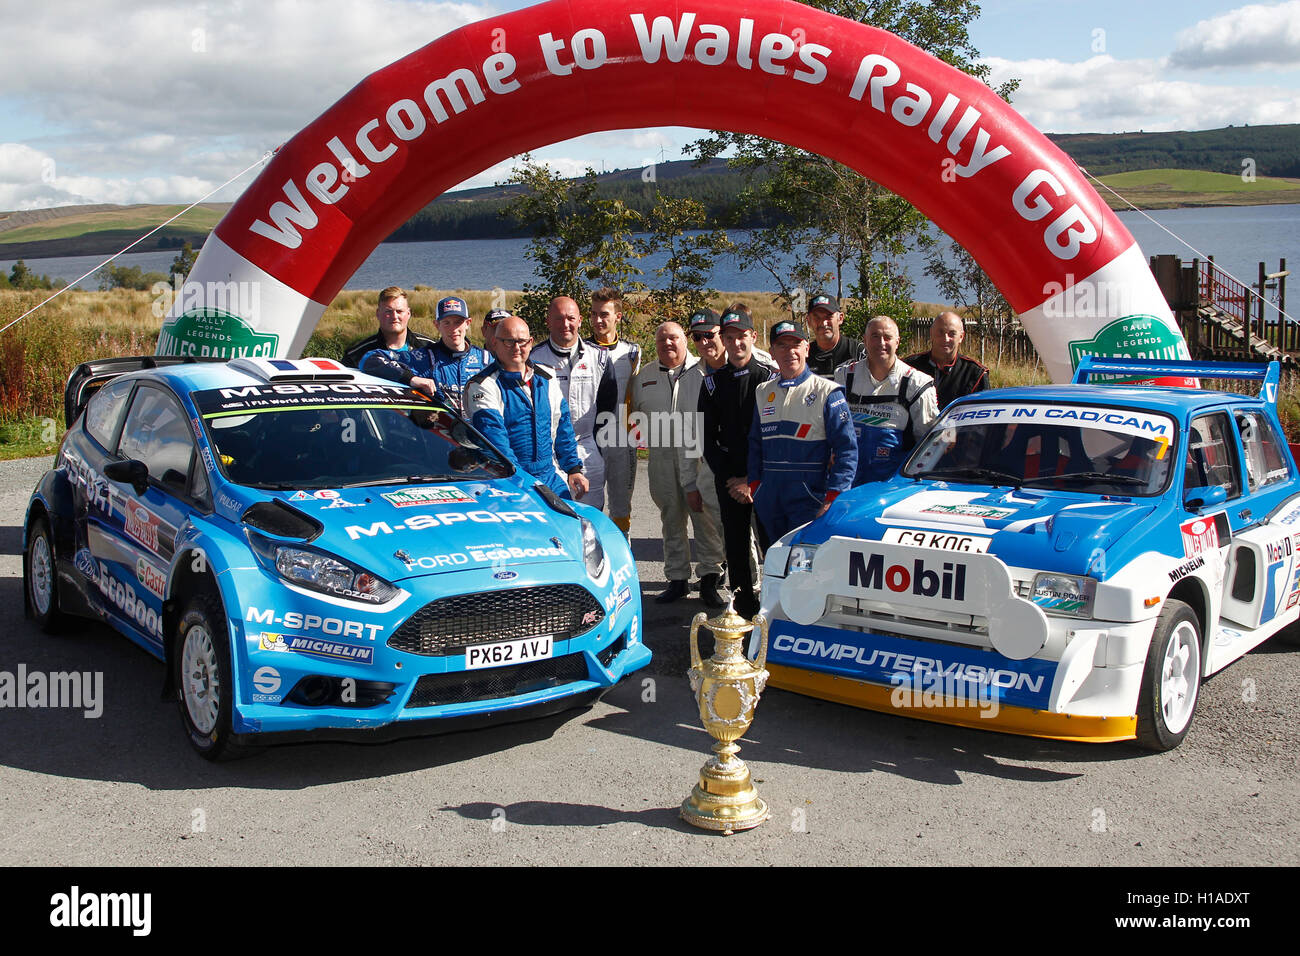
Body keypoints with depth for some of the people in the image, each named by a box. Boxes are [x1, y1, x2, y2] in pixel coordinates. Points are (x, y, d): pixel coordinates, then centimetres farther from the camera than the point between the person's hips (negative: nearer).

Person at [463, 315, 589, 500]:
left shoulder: (546, 379, 14)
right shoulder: (483, 386, -6)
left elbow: (562, 428, 20)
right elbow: (494, 438, -15)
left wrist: (573, 469, 13)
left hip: (551, 477, 6)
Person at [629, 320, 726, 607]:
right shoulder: (644, 376, 14)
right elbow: (636, 414, 23)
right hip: (662, 458, 4)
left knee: (706, 518, -6)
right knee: (671, 520, 10)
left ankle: (709, 578, 1)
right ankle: (677, 578, 18)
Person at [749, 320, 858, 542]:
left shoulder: (827, 392, -3)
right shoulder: (764, 392, 15)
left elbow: (847, 449, -7)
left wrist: (832, 499, -14)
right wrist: (754, 485, 11)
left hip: (810, 499, -5)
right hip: (770, 502, 5)